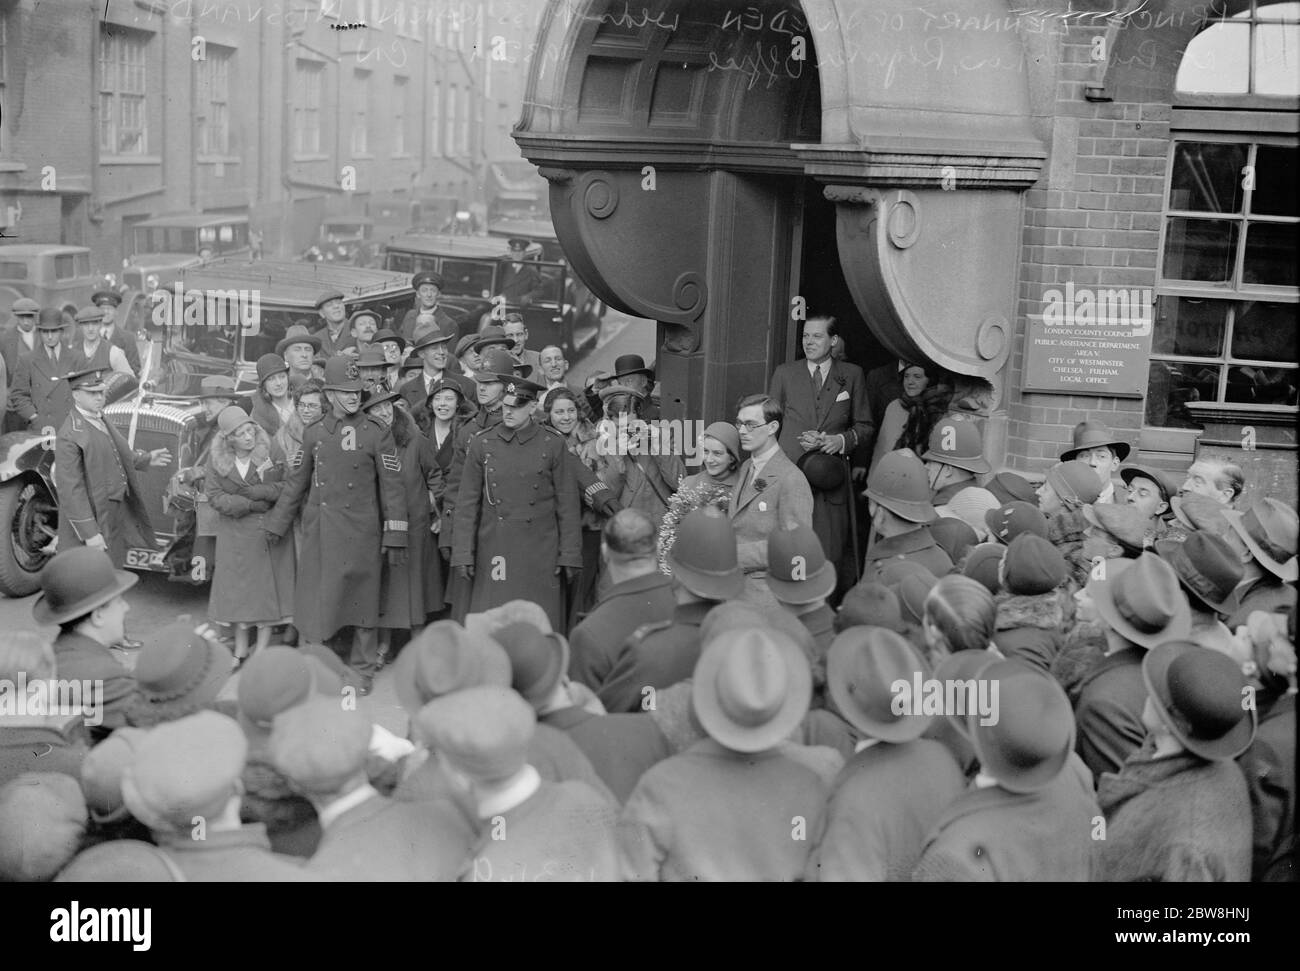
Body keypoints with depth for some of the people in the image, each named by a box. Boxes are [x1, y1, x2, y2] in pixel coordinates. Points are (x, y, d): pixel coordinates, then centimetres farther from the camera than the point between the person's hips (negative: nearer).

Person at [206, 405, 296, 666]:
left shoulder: (271, 451, -7)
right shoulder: (217, 458, -2)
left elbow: (289, 486, -8)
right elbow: (214, 496, -5)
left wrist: (257, 492, -18)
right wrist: (249, 505, -16)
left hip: (269, 528, -1)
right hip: (235, 532, 2)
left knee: (267, 588, 0)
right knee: (237, 588, 5)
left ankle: (262, 651, 10)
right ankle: (240, 652, 17)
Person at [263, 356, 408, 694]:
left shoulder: (376, 433, -4)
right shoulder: (313, 433, 7)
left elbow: (392, 486, -4)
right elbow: (296, 481, 16)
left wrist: (395, 538, -9)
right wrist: (275, 524, 17)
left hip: (360, 531, -3)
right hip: (319, 531, 3)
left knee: (361, 599, 3)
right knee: (318, 599, 7)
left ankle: (363, 669, 16)